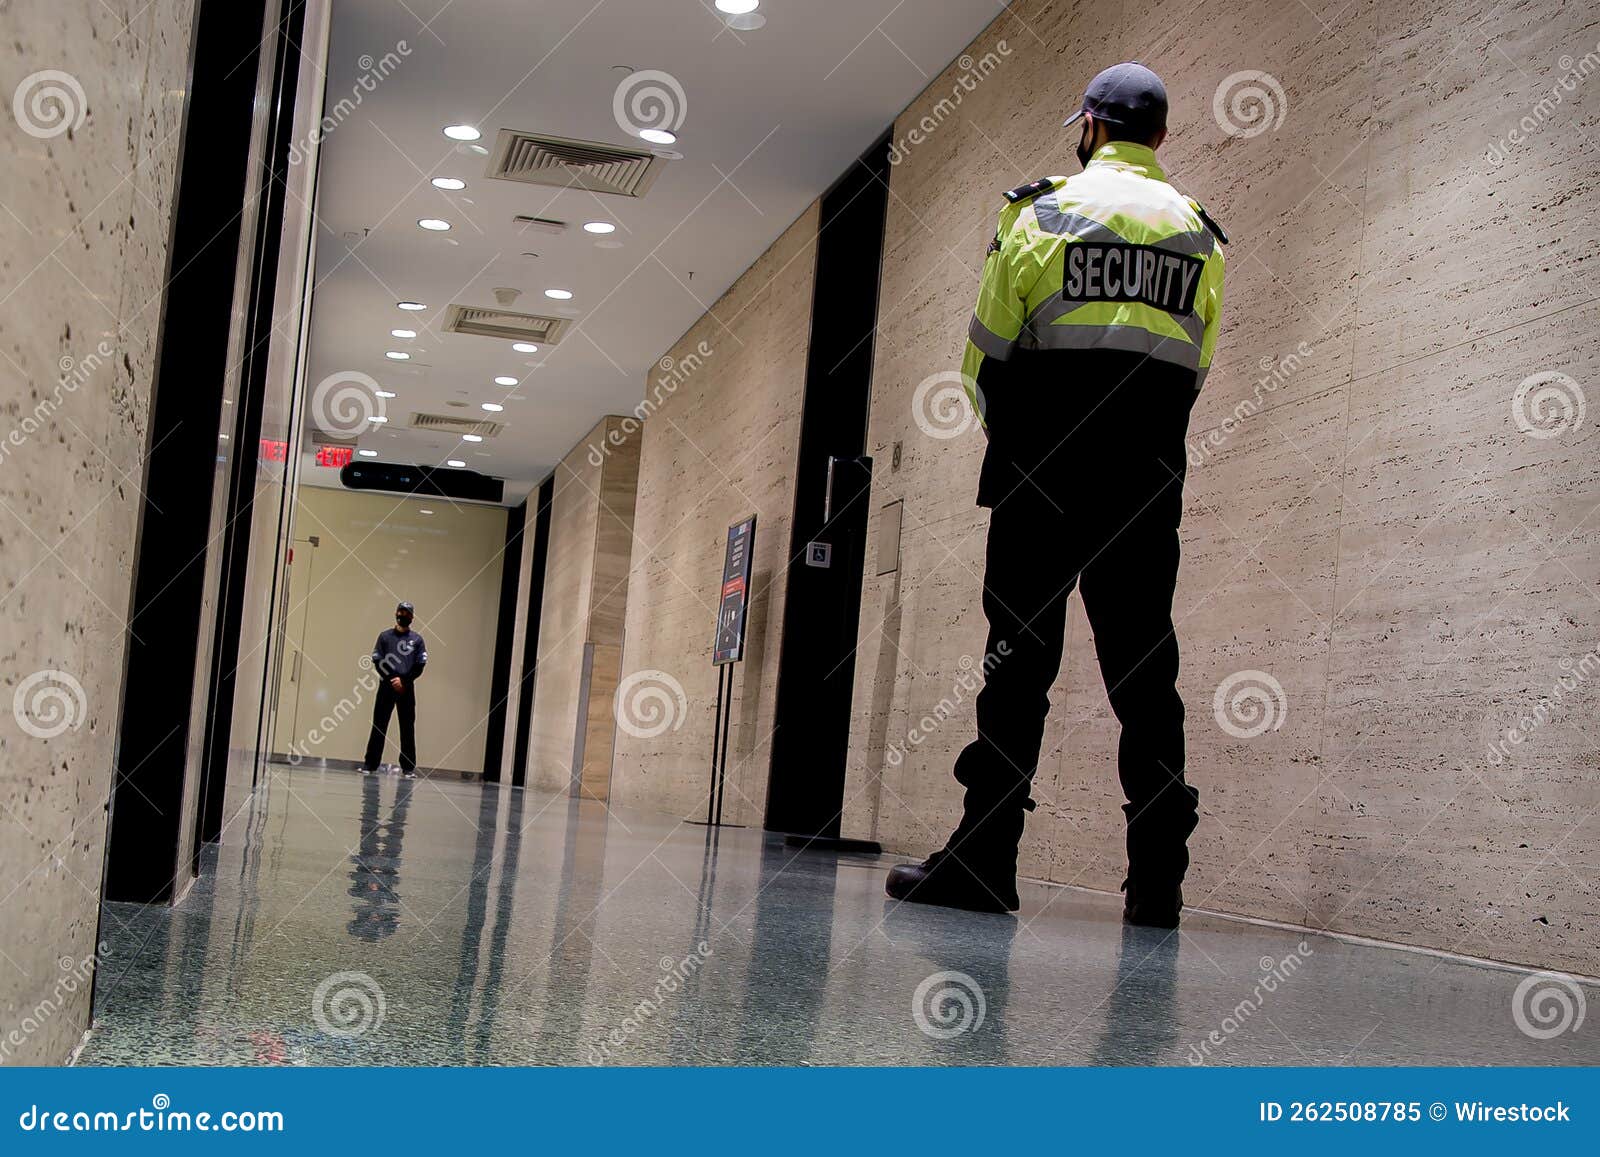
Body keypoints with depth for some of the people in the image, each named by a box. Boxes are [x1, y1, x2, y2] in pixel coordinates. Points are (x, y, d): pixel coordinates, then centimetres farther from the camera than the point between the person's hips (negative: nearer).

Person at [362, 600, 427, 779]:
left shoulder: (417, 639, 8)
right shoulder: (385, 636, 9)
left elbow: (419, 666, 2)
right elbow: (377, 662, 3)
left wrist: (403, 681, -10)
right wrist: (391, 680, -9)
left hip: (406, 688, 0)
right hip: (386, 686, 0)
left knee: (408, 728, -2)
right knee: (379, 726, 1)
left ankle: (409, 767, 0)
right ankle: (370, 764, 4)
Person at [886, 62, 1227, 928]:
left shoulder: (1043, 211, 1)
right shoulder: (1198, 234, 13)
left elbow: (987, 352, 0)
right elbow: (1192, 370, 12)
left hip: (1047, 470, -3)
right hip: (1149, 480, 3)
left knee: (1020, 655, -2)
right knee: (1143, 660, 4)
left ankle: (984, 859, -4)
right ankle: (1158, 877, 2)